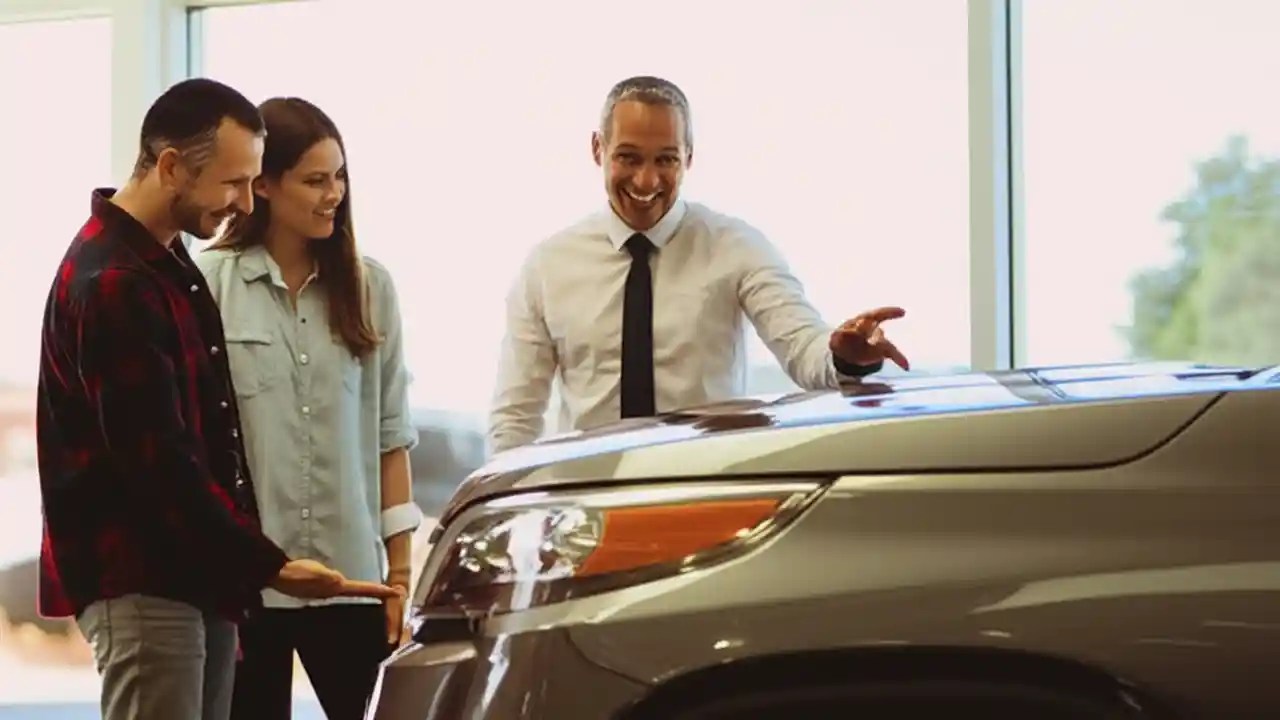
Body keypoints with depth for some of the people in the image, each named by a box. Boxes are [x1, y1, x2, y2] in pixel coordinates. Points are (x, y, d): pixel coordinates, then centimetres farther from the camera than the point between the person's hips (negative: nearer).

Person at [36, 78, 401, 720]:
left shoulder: (167, 263, 16)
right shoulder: (111, 283, -16)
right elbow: (156, 460, -20)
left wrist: (245, 566, 15)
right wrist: (269, 565, -19)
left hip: (198, 576, 10)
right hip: (142, 586, -10)